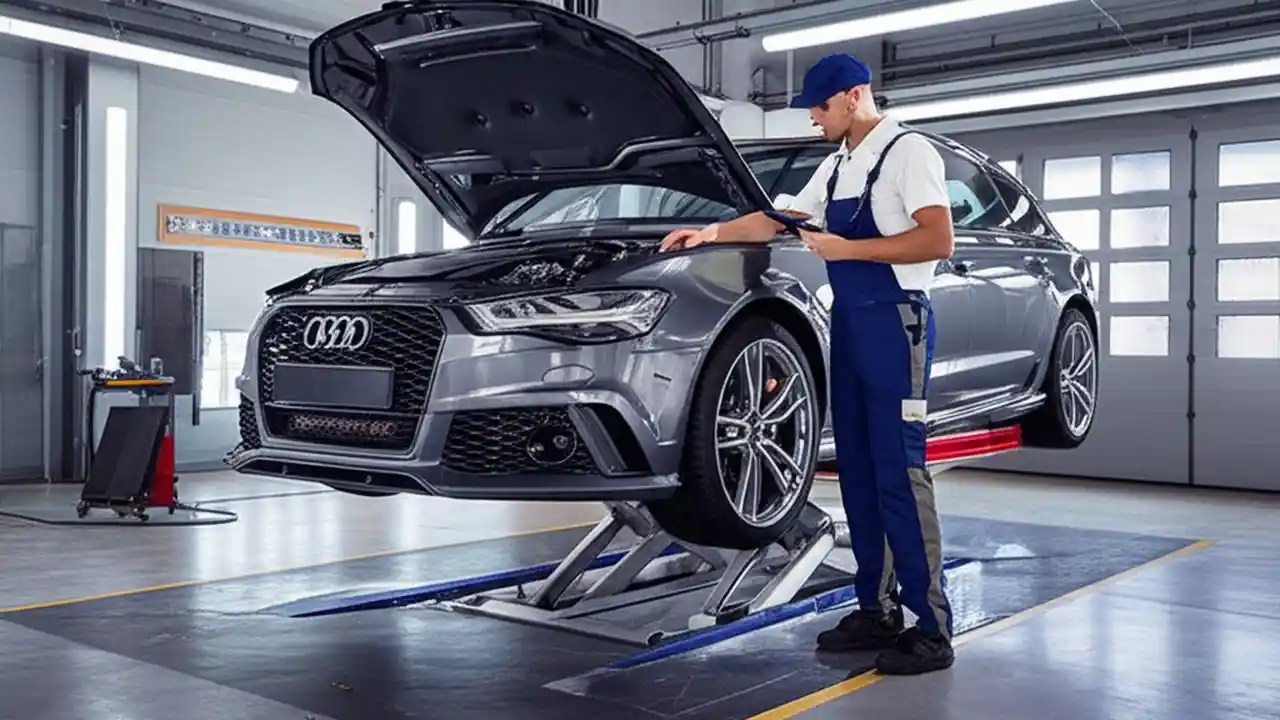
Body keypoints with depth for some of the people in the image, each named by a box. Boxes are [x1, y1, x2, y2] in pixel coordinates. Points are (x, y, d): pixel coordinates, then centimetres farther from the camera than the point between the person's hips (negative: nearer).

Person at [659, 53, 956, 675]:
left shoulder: (908, 152, -7)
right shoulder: (836, 166, 20)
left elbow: (938, 240, -17)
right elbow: (782, 221, 27)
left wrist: (847, 249, -15)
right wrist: (711, 233, 19)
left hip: (894, 321, -9)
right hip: (848, 322, 9)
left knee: (899, 473, -10)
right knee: (858, 472, 8)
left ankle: (932, 628, -4)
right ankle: (877, 610, 16)